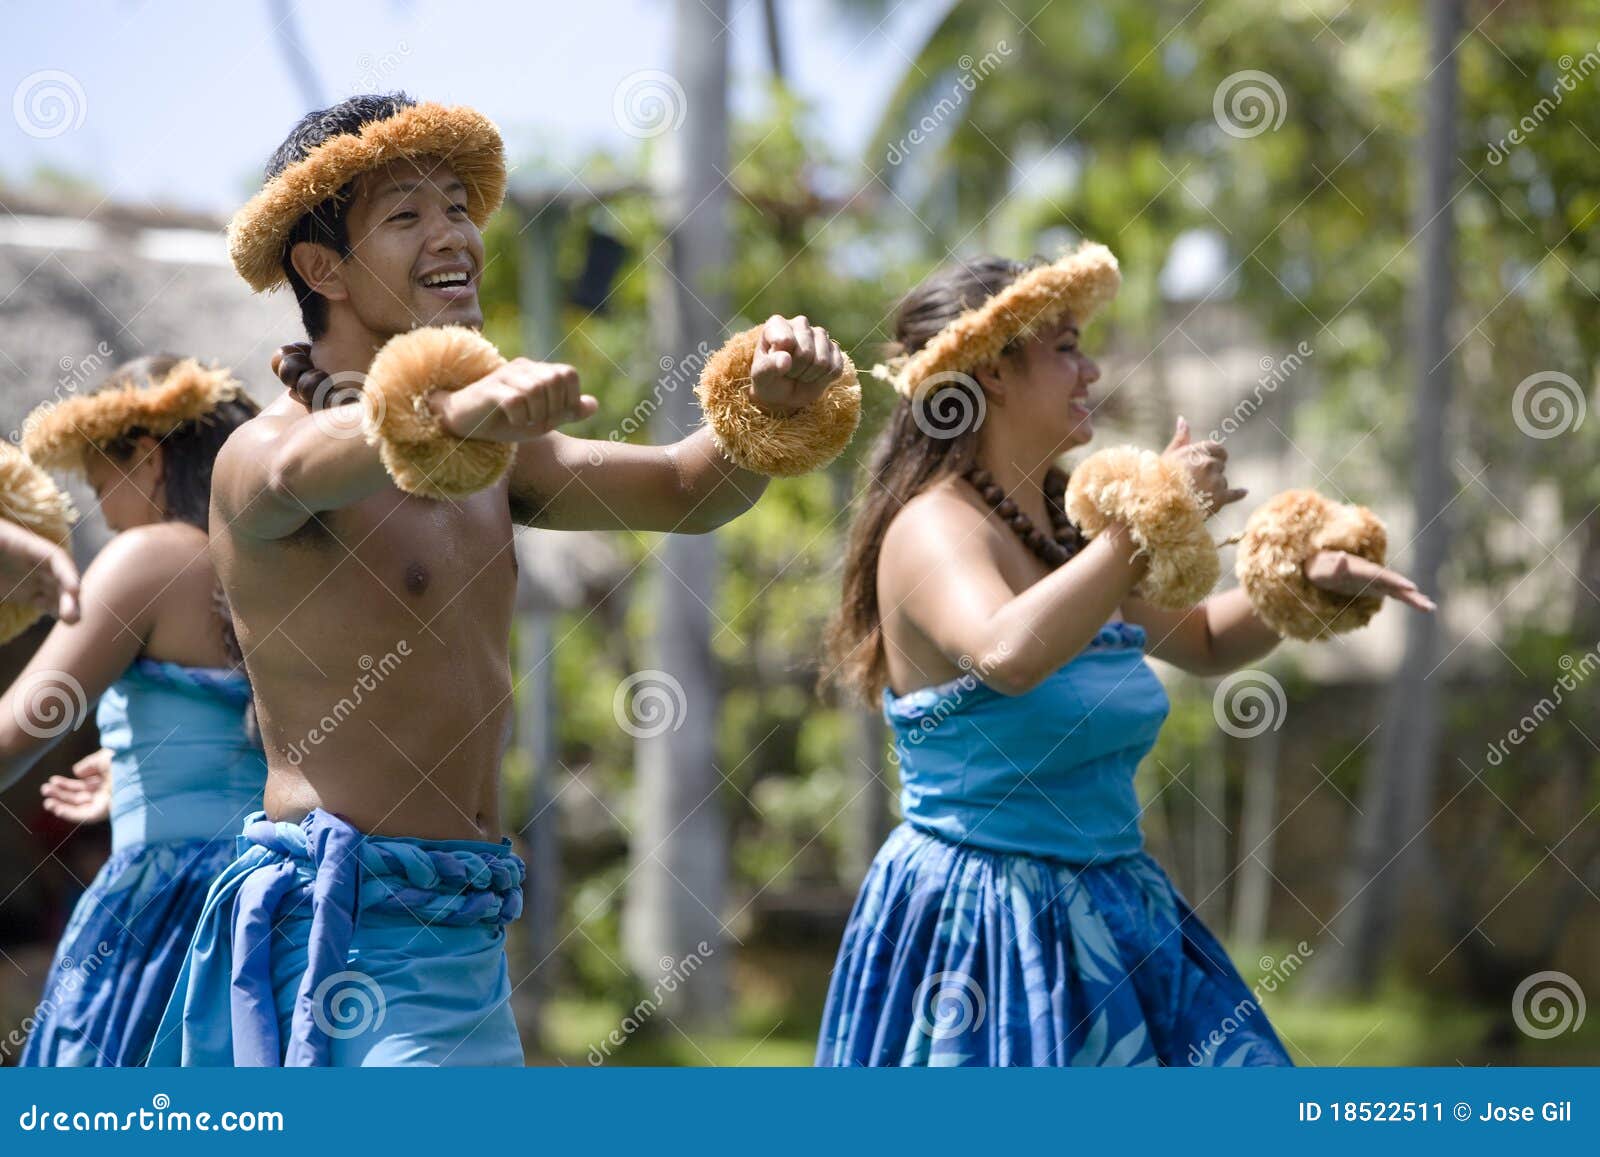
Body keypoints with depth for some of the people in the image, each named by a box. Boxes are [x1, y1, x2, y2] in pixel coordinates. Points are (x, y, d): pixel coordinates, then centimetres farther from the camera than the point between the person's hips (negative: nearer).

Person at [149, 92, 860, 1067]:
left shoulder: (498, 457, 15)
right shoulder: (261, 451, -10)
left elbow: (683, 490, 9)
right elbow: (298, 473, -33)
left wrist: (774, 405, -12)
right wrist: (452, 412, -53)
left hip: (466, 928, 8)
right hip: (349, 914, -8)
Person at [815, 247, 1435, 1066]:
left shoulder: (1066, 527, 9)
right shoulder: (934, 528, -15)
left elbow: (1200, 639, 27)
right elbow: (1008, 655, -38)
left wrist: (1301, 582, 8)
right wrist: (1148, 519, -29)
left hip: (1114, 922, 8)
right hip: (984, 930, -8)